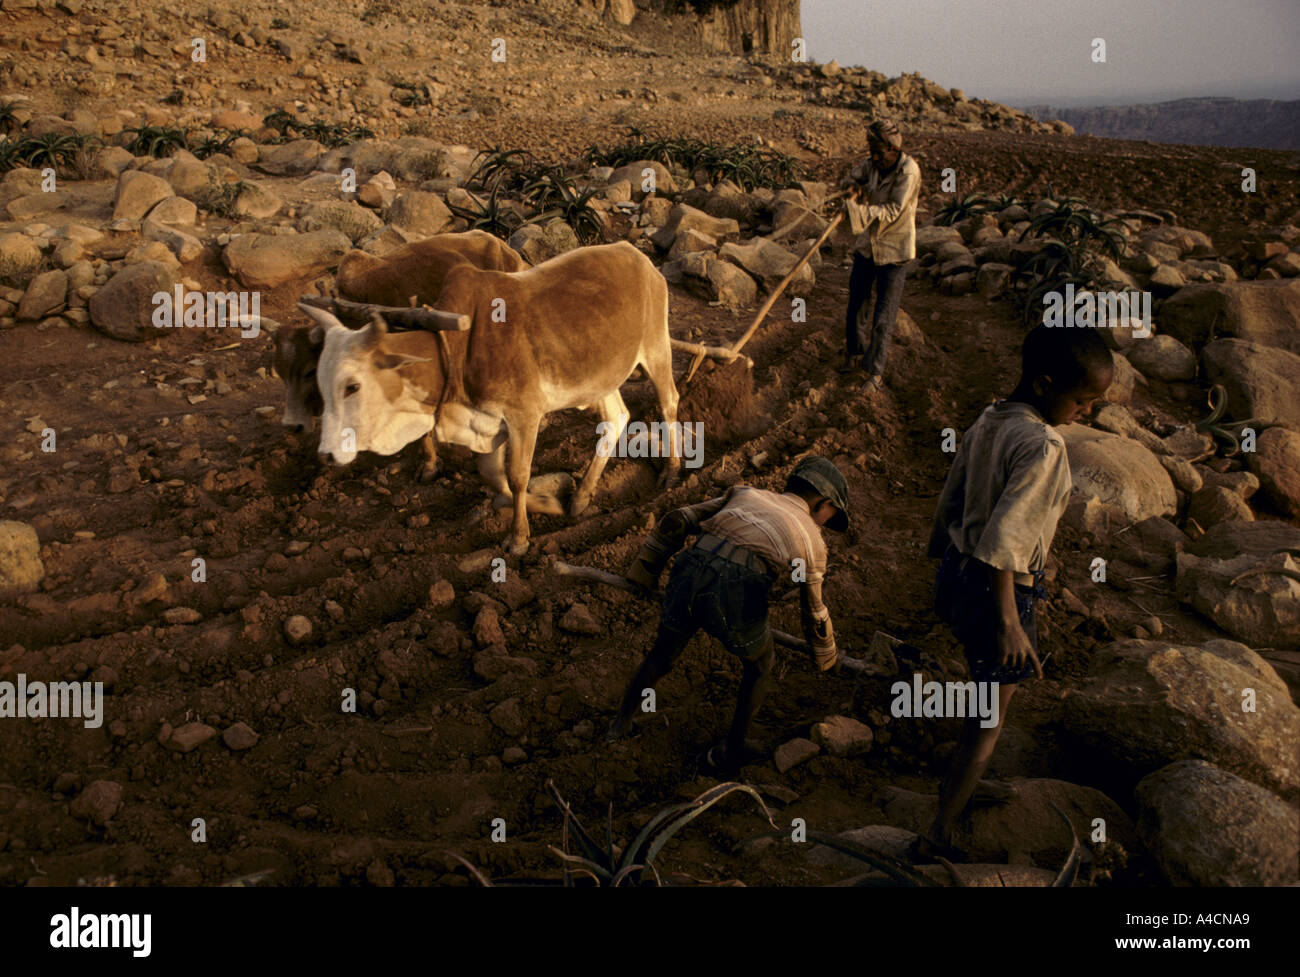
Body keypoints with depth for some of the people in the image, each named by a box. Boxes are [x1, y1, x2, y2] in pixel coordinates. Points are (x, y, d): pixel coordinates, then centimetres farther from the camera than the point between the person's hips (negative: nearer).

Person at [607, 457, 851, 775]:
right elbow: (814, 614, 35)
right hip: (736, 596, -3)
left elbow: (675, 522, 26)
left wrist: (643, 573, 35)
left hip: (687, 581, 3)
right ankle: (730, 752, 39)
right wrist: (826, 656, 54)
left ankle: (620, 724, 49)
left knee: (662, 655, 32)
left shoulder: (745, 494, 31)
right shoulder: (812, 541, 24)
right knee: (759, 665, 30)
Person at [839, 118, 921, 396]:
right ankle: (853, 357, 34)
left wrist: (862, 210, -37)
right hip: (867, 245, 6)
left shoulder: (908, 171, -19)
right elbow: (850, 179, 13)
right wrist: (853, 187, -11)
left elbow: (894, 210, -24)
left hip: (894, 250, -6)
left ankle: (876, 373, 5)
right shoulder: (871, 164, -1)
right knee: (855, 304, 14)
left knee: (884, 316, -3)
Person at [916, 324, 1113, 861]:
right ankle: (938, 836, 12)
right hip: (997, 590, -8)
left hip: (955, 574, 9)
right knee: (989, 721, 7)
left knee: (986, 686, 30)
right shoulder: (1042, 447, -25)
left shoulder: (985, 424, 0)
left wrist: (943, 566, 23)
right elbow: (1001, 539, -30)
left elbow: (948, 505, 9)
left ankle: (961, 781, 50)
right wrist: (1008, 622, -28)